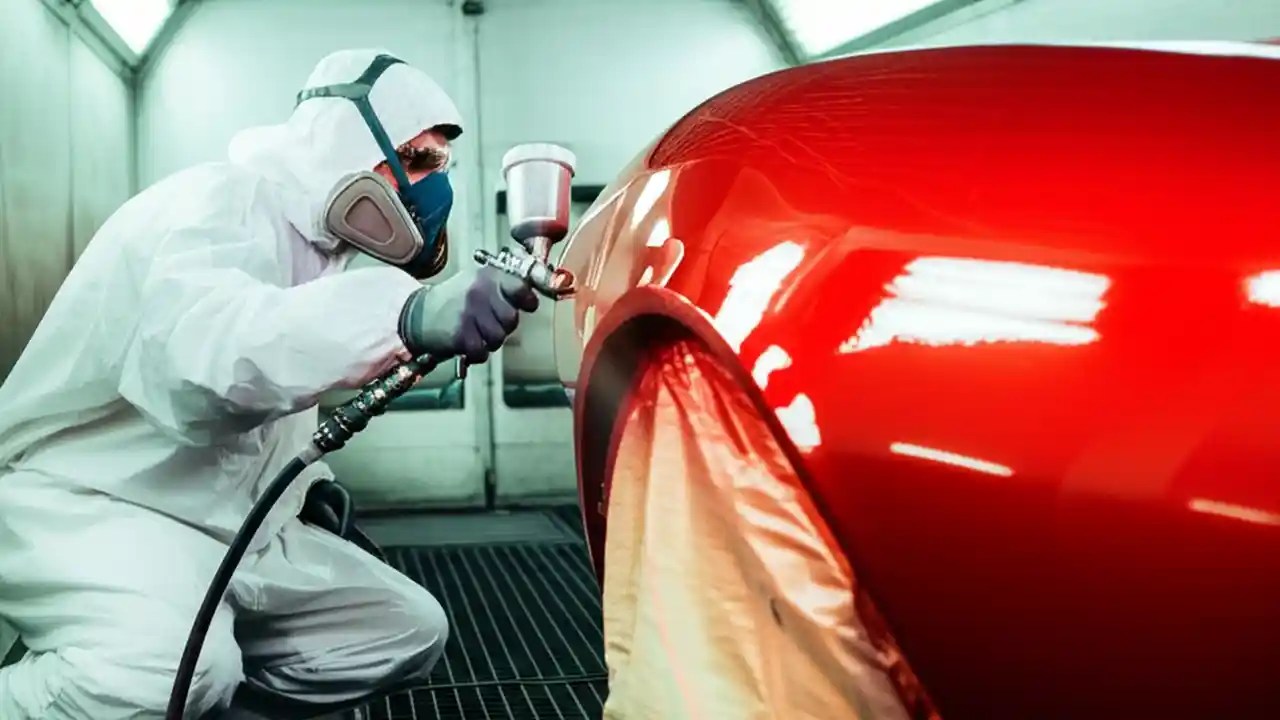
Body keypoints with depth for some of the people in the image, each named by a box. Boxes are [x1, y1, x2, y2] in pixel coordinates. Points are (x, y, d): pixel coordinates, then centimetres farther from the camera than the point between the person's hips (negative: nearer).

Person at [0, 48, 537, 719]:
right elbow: (191, 343, -42)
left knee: (411, 630, 4)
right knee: (171, 665, -37)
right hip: (86, 499, -9)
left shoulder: (316, 244, 10)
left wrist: (309, 479, 9)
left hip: (232, 525, 9)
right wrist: (406, 316, -57)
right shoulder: (220, 198, -19)